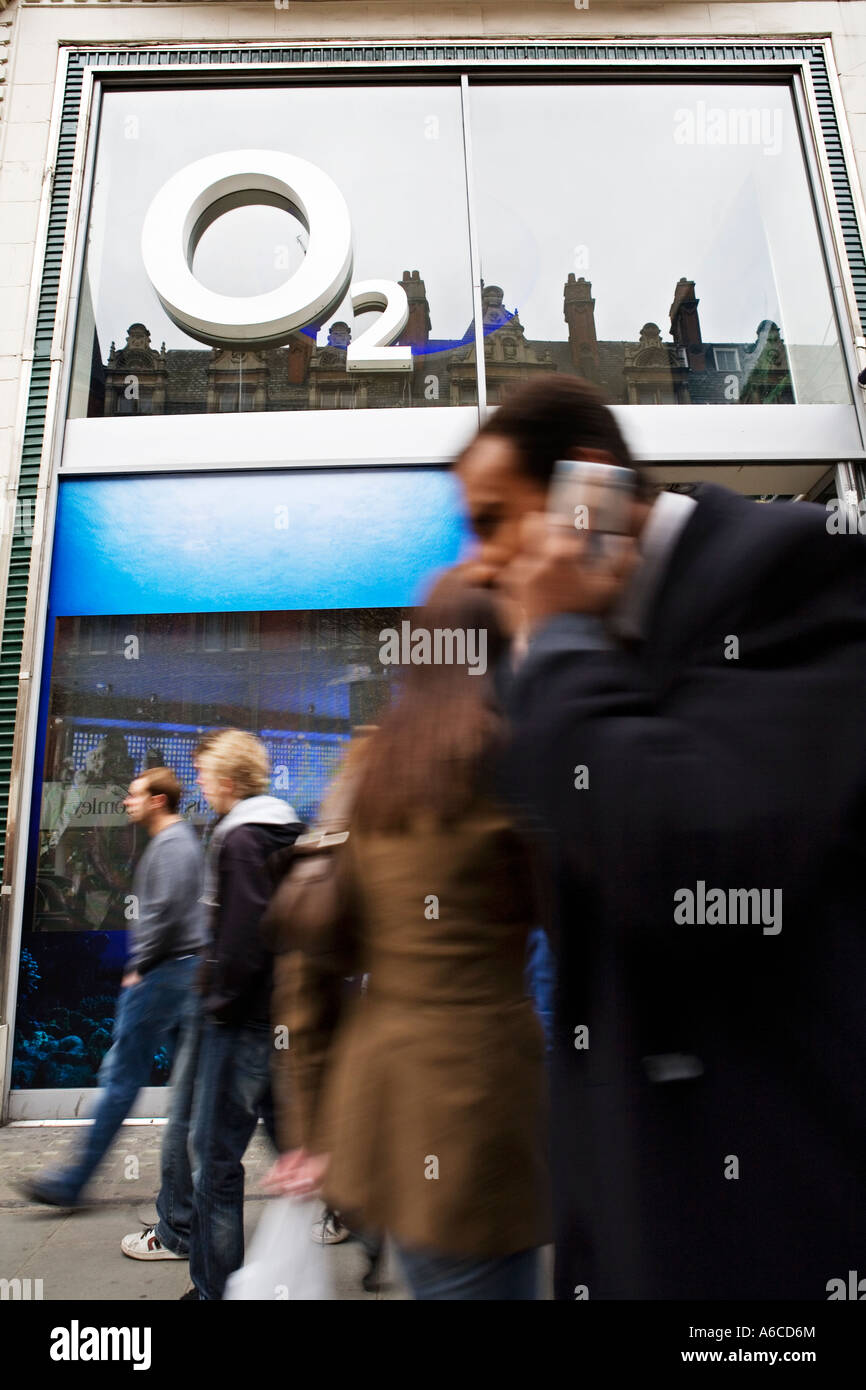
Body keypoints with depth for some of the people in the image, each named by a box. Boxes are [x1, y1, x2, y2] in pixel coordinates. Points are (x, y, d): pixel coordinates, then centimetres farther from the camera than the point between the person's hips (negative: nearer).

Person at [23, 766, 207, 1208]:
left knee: (121, 1075, -1)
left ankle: (73, 1181, 9)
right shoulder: (176, 840, 17)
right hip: (179, 969, 10)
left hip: (163, 972, -10)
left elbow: (165, 912, -22)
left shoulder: (171, 843, -14)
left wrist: (138, 968, -12)